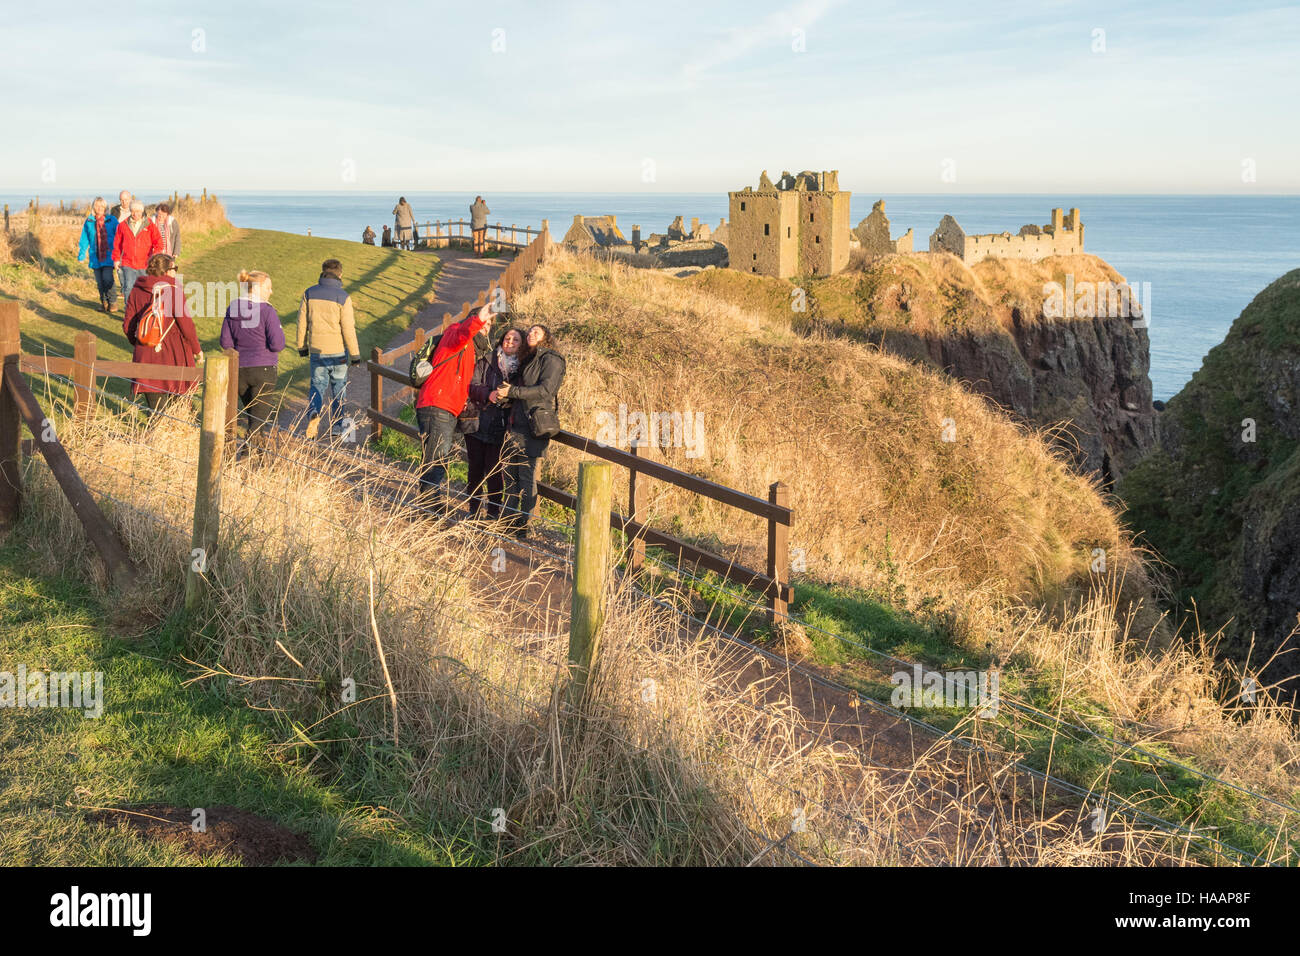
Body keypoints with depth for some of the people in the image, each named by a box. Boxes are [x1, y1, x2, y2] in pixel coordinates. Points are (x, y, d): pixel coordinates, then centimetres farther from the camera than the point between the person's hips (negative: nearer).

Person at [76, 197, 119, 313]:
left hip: (108, 255, -3)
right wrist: (81, 255, 14)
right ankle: (104, 302, 22)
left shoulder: (112, 220, 1)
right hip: (95, 256, 3)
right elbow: (84, 240, 14)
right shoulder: (89, 221, 7)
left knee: (107, 278, -17)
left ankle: (113, 302, 0)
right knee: (99, 281, 4)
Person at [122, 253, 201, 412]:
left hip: (146, 355, 4)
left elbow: (127, 325, 7)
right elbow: (185, 323, -10)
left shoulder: (137, 290, 4)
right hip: (173, 355, -3)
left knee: (155, 408, 8)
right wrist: (197, 349, 2)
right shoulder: (173, 289, -9)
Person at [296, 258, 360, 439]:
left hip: (316, 350, 2)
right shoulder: (343, 297, -12)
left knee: (317, 386, 10)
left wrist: (302, 346, 16)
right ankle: (337, 426, 18)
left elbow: (302, 323, 4)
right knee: (338, 388, 12)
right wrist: (355, 354, -4)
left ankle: (313, 414, -17)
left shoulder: (309, 294, -1)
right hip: (338, 350, -2)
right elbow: (348, 329, -12)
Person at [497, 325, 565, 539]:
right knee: (510, 475, 8)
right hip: (515, 425, 8)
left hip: (533, 427, -8)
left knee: (527, 478, -7)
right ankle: (509, 524, 15)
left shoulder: (551, 360, -2)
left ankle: (523, 528, -2)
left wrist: (512, 391, -13)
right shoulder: (526, 362, 24)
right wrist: (500, 393, 5)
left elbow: (545, 389, -15)